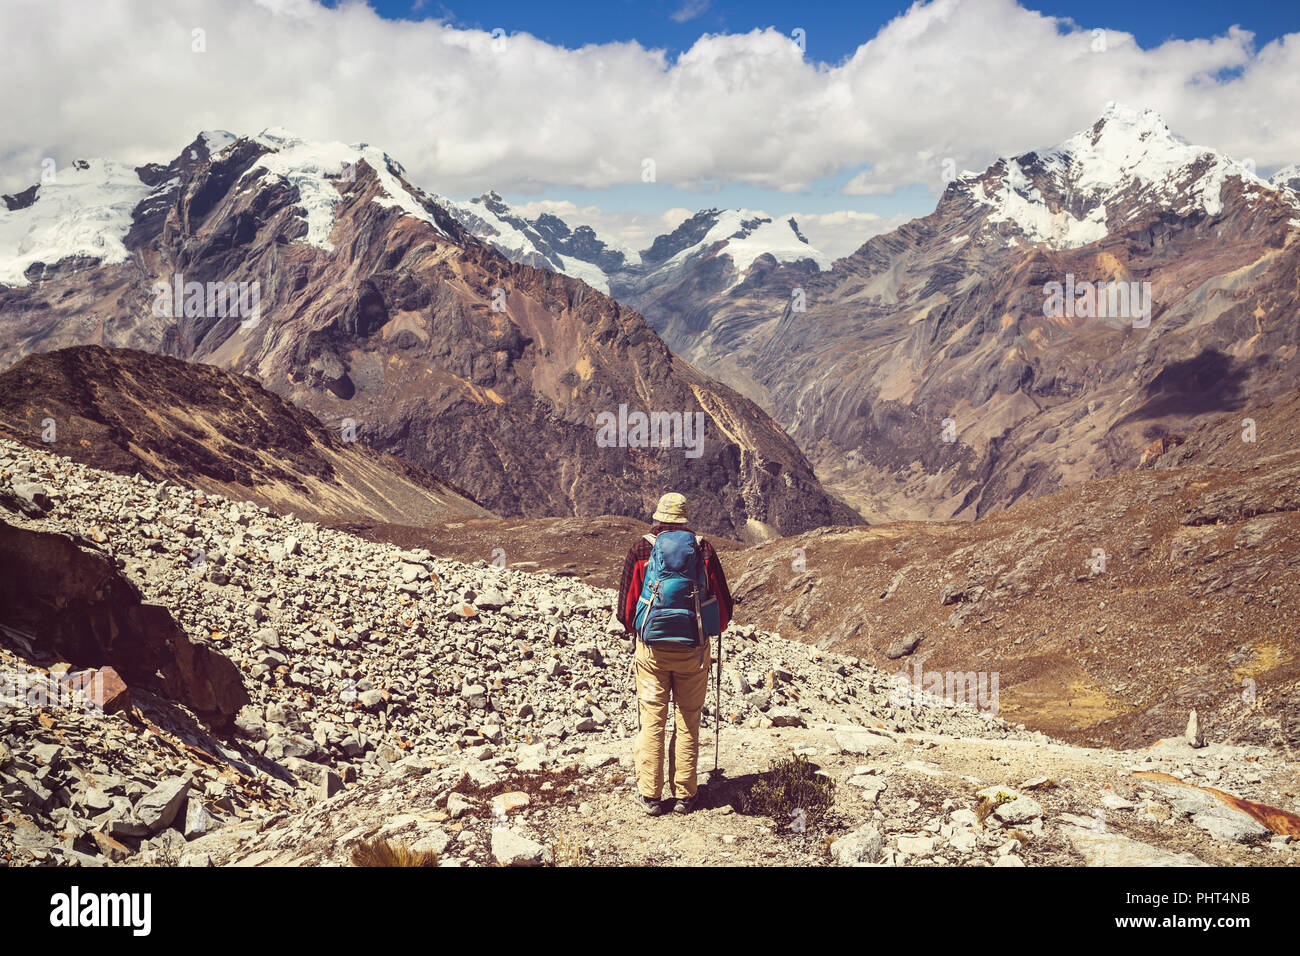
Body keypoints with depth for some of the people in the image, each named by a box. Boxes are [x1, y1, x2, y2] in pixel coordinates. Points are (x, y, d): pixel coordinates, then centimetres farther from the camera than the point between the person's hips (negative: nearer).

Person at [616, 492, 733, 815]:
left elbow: (626, 607, 4)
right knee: (688, 722, 9)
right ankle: (684, 795, 13)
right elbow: (724, 604, 5)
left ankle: (650, 795, 10)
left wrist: (634, 630, 24)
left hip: (652, 647, 0)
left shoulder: (640, 550, -1)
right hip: (694, 648, 0)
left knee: (652, 720, 7)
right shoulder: (703, 550, 0)